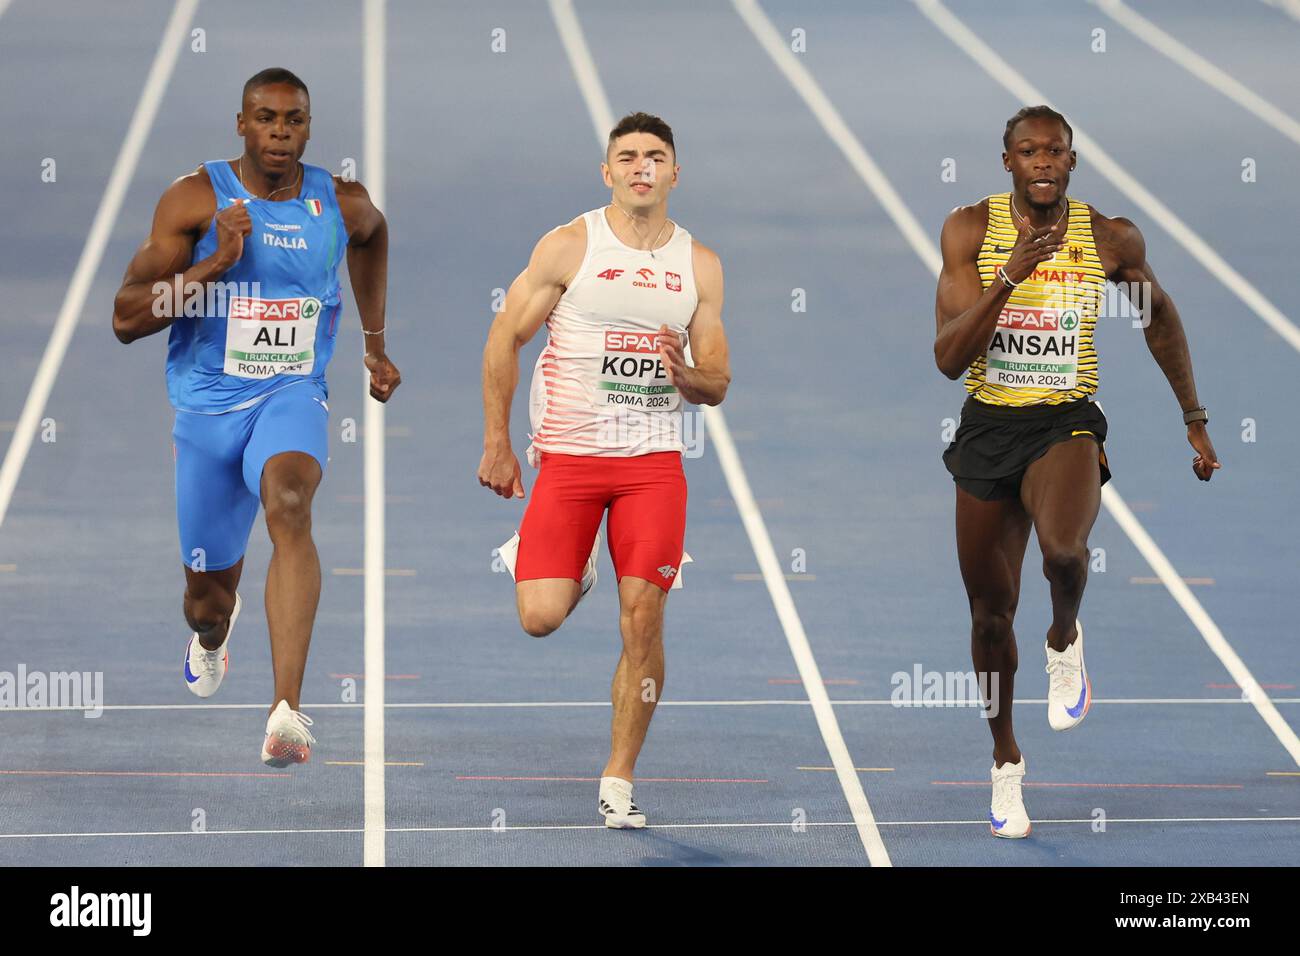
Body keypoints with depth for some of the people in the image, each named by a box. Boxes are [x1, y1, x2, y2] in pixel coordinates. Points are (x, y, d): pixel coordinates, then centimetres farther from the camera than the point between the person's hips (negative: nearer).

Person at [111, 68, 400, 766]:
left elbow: (371, 235, 28)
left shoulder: (343, 205, 0)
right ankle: (213, 633, 55)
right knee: (208, 595, 11)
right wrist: (215, 263, -22)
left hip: (293, 396, 0)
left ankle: (287, 712, -46)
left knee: (289, 505, -35)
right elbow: (126, 318, -11)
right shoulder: (195, 199, -7)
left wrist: (375, 342, 30)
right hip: (208, 404, 1)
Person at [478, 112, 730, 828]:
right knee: (540, 619, -11)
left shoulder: (700, 265, 7)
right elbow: (503, 340, 3)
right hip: (567, 457, -2)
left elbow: (717, 386, 10)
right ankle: (554, 562, 27)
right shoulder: (569, 247, -2)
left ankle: (618, 782, 6)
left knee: (643, 622, -5)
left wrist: (684, 374, -14)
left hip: (654, 462, 2)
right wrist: (497, 444, -1)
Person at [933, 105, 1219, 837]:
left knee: (1064, 550, -34)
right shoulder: (971, 230, -8)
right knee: (991, 613, 11)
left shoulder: (1111, 241, -5)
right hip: (989, 427, 1)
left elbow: (1161, 317, 15)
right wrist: (1009, 276, -26)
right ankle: (1006, 761, 34)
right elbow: (949, 357, -15)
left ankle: (1066, 640, 2)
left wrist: (1194, 420, 17)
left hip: (1067, 426, -1)